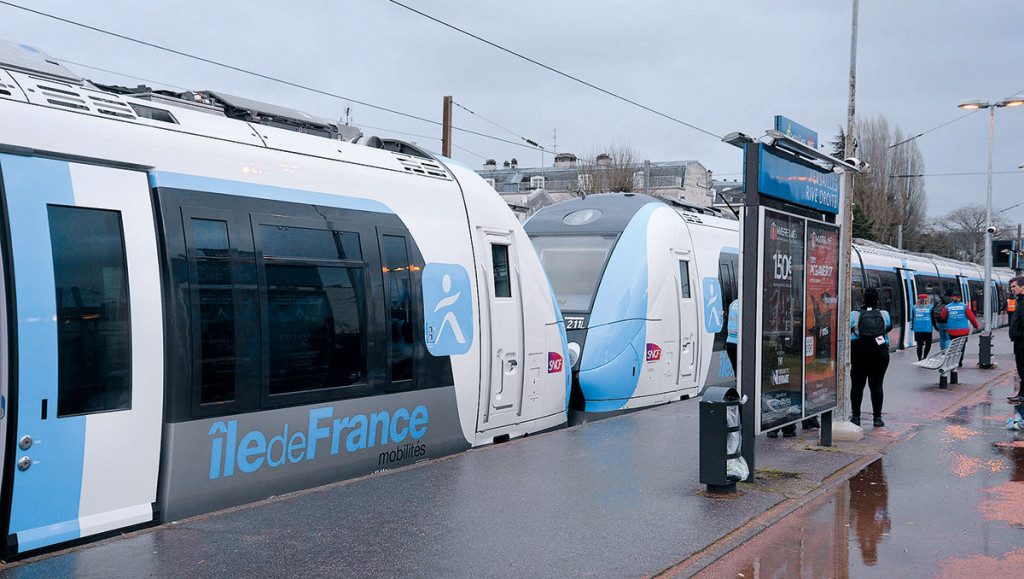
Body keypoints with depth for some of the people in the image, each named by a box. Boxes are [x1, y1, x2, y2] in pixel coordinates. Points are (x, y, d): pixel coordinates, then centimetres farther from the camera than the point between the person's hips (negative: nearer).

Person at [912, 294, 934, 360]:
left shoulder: (914, 307, 4)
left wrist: (912, 328, 15)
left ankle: (920, 360, 9)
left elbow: (912, 319, 7)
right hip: (927, 329, -3)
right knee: (928, 344, 7)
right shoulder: (930, 307, -2)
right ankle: (924, 358, -3)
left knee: (919, 345, 7)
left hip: (917, 329, 3)